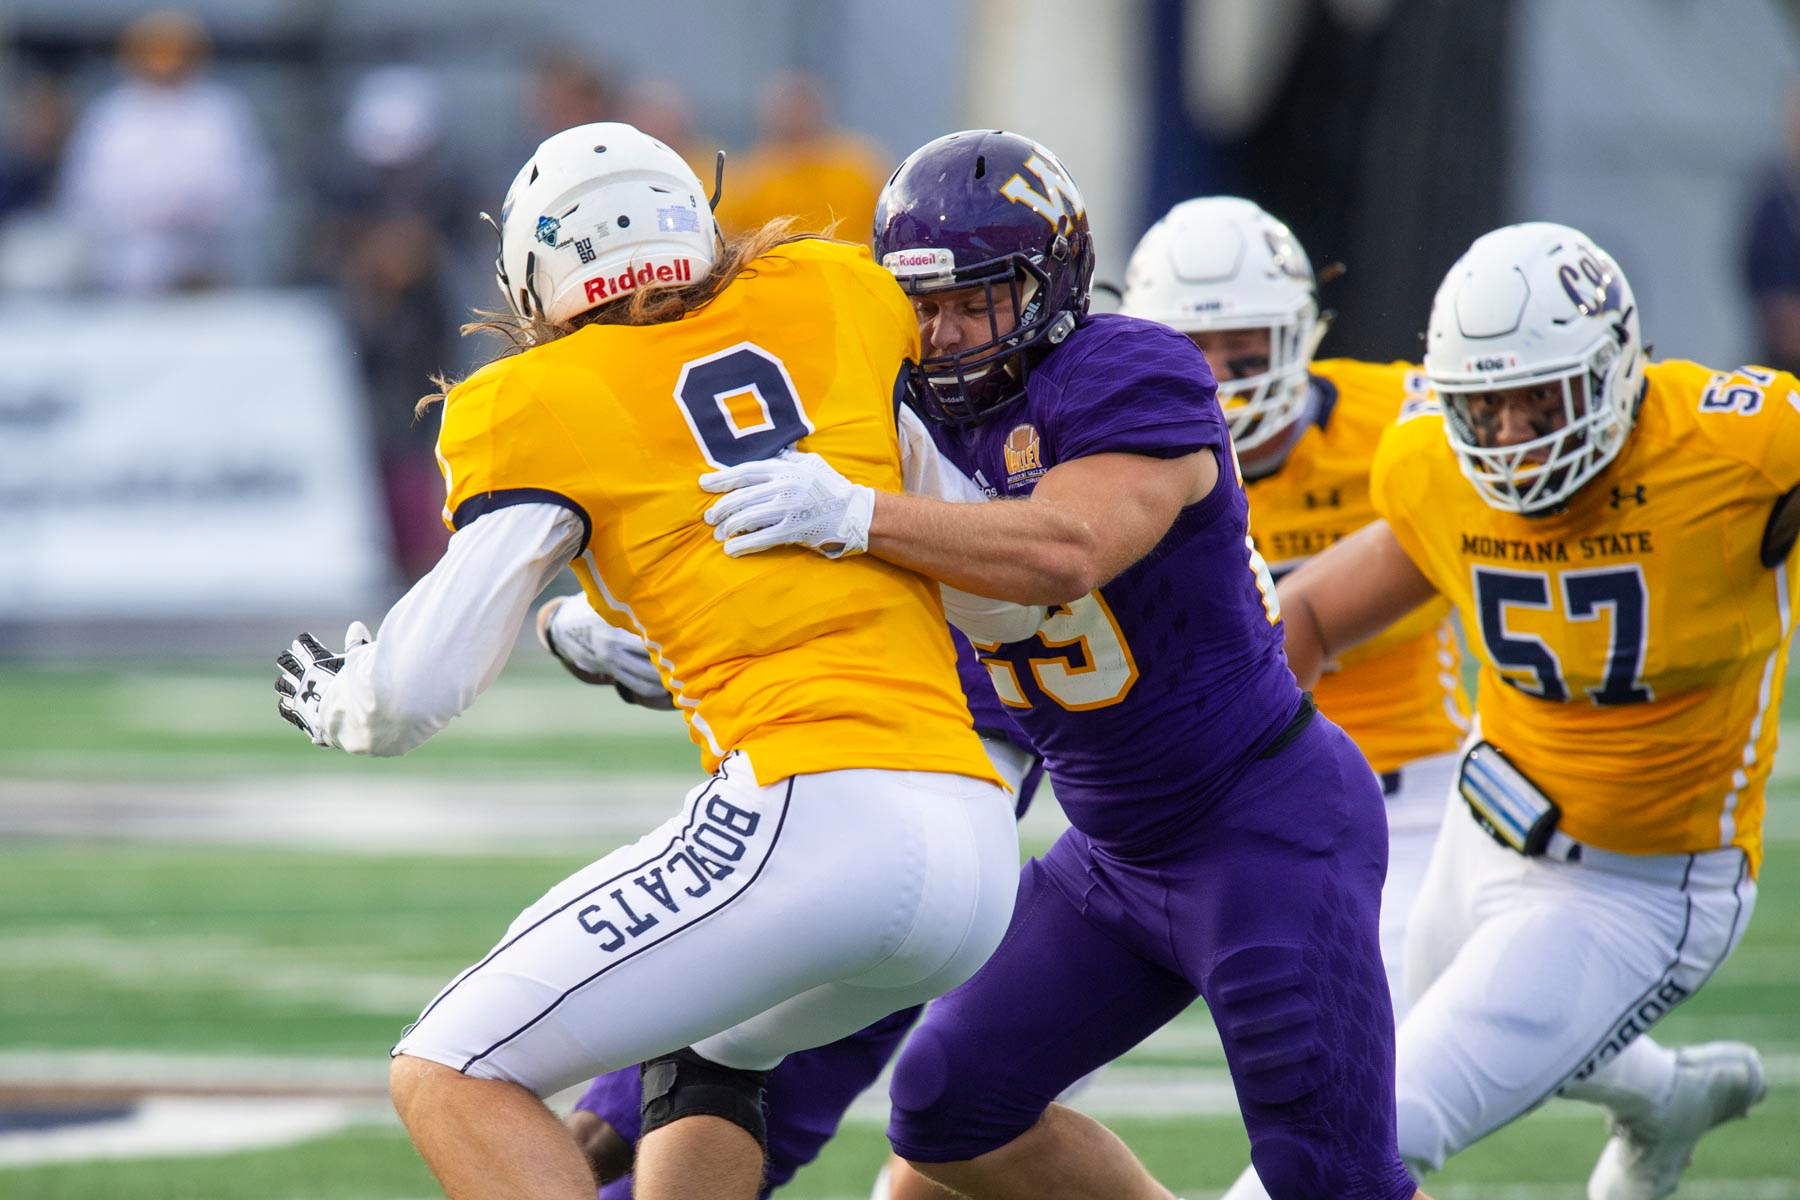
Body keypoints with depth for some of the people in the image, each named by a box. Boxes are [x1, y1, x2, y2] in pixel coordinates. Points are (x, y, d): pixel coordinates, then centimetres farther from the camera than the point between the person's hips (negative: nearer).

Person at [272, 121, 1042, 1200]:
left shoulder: (540, 407, 4)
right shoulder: (842, 299, 17)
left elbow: (421, 691, 1)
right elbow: (1007, 599, 22)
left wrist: (338, 702, 24)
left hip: (813, 820, -7)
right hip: (980, 847, 7)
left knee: (451, 1079, -1)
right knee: (704, 1055, 33)